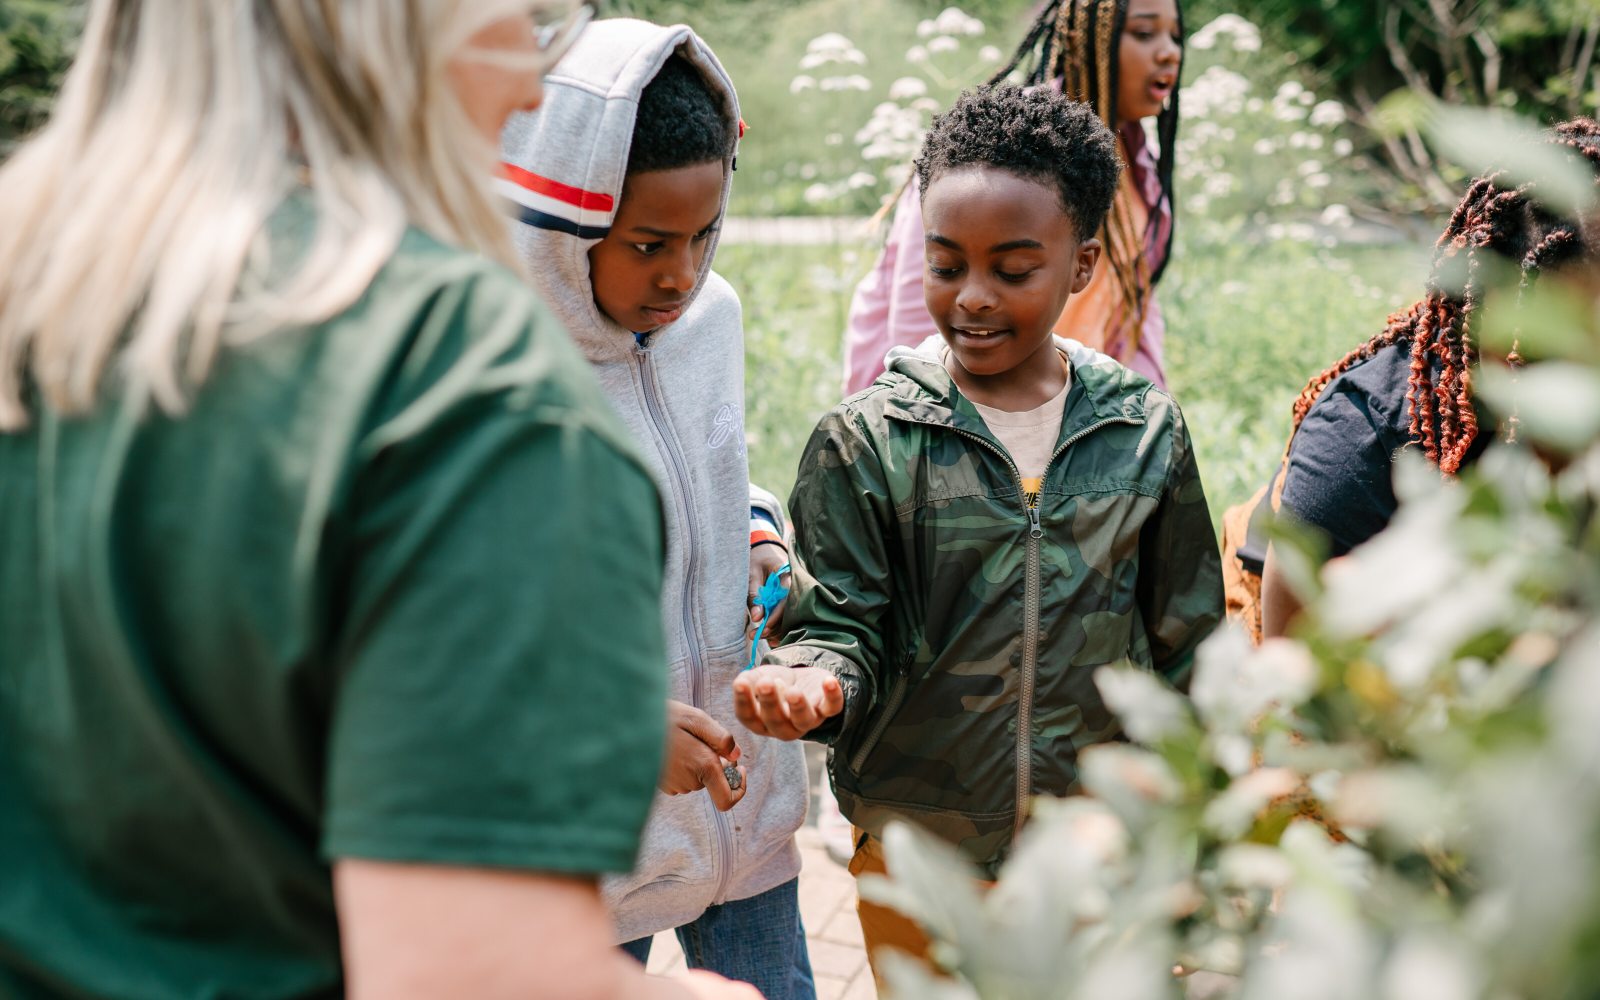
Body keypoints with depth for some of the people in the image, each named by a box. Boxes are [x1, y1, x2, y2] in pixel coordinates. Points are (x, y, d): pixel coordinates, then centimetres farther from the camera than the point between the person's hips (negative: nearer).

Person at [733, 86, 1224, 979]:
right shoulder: (866, 440, -8)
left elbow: (1186, 647, 6)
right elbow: (844, 624, -5)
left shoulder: (1146, 433, -2)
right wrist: (813, 676, -28)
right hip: (914, 850, -1)